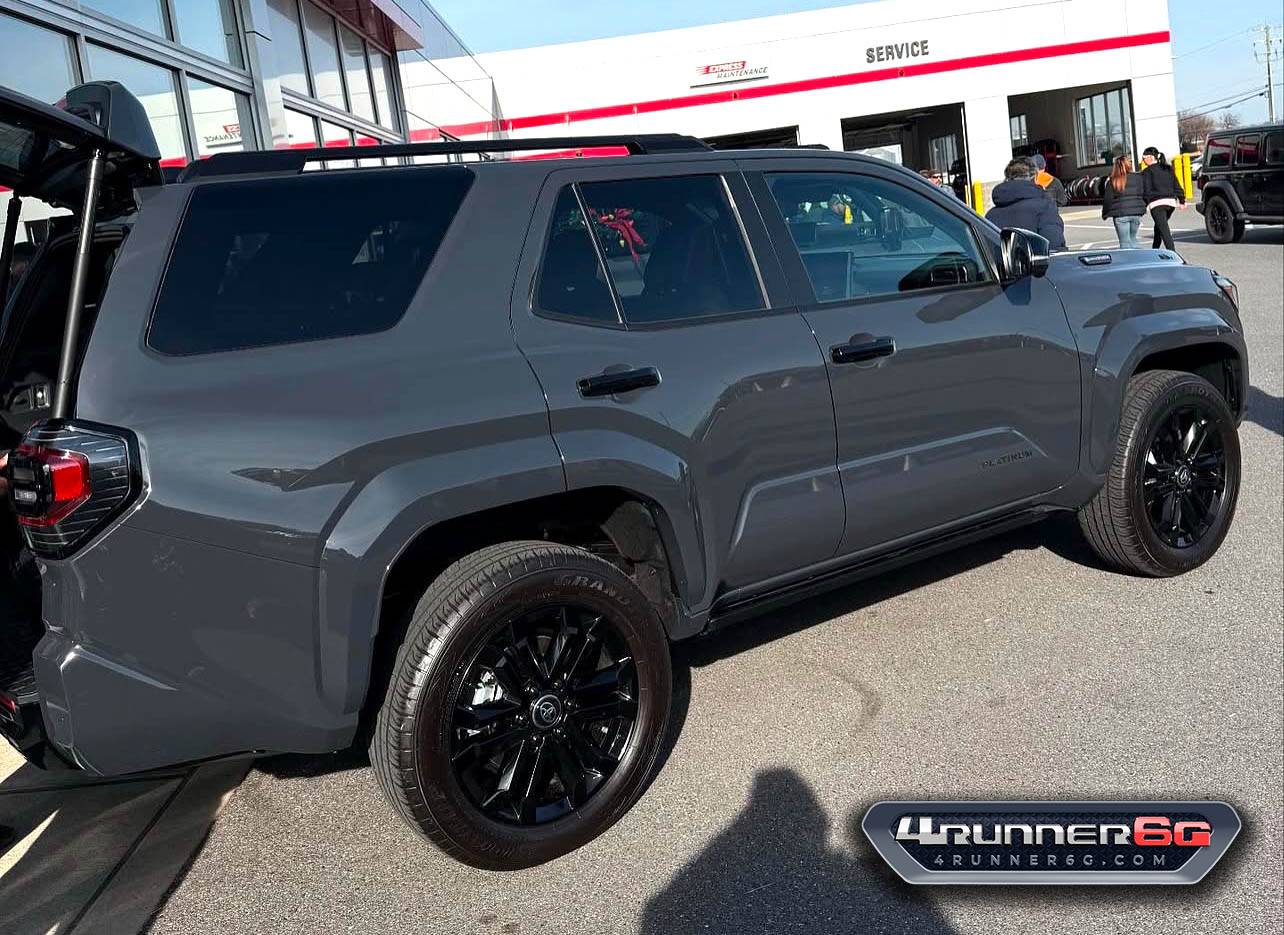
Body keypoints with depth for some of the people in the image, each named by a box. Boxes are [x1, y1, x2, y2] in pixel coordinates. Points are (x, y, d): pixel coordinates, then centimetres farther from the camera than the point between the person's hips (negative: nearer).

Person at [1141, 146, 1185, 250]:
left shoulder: (1147, 171, -2)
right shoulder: (1168, 169, 17)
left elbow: (1146, 191, -7)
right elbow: (1177, 186, 16)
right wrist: (1182, 200, 19)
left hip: (1157, 203, -7)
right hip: (1171, 201, 7)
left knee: (1165, 231, -12)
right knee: (1158, 228, 23)